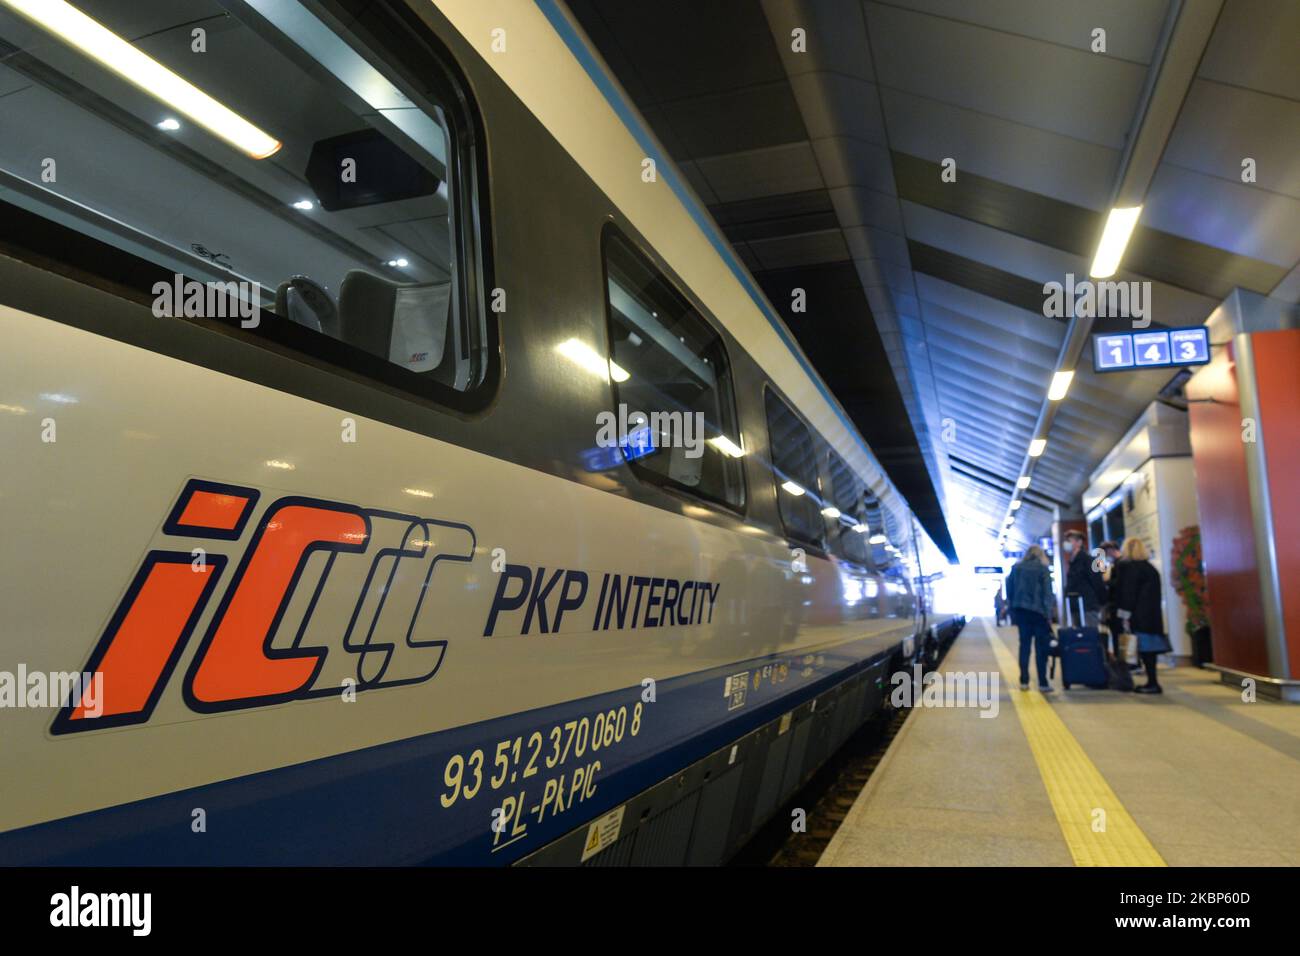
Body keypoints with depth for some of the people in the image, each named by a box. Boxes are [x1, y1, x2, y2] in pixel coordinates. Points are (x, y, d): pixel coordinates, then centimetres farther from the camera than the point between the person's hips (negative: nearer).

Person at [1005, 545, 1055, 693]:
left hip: (1020, 611, 4)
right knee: (1041, 647, -1)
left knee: (1024, 645, 9)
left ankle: (1024, 681, 8)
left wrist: (1012, 610, 16)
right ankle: (1043, 683, -2)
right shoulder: (1042, 568, -2)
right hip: (1038, 611, -4)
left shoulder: (1016, 568, 10)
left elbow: (1009, 590, 11)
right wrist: (1049, 614, -6)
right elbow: (1047, 592, -7)